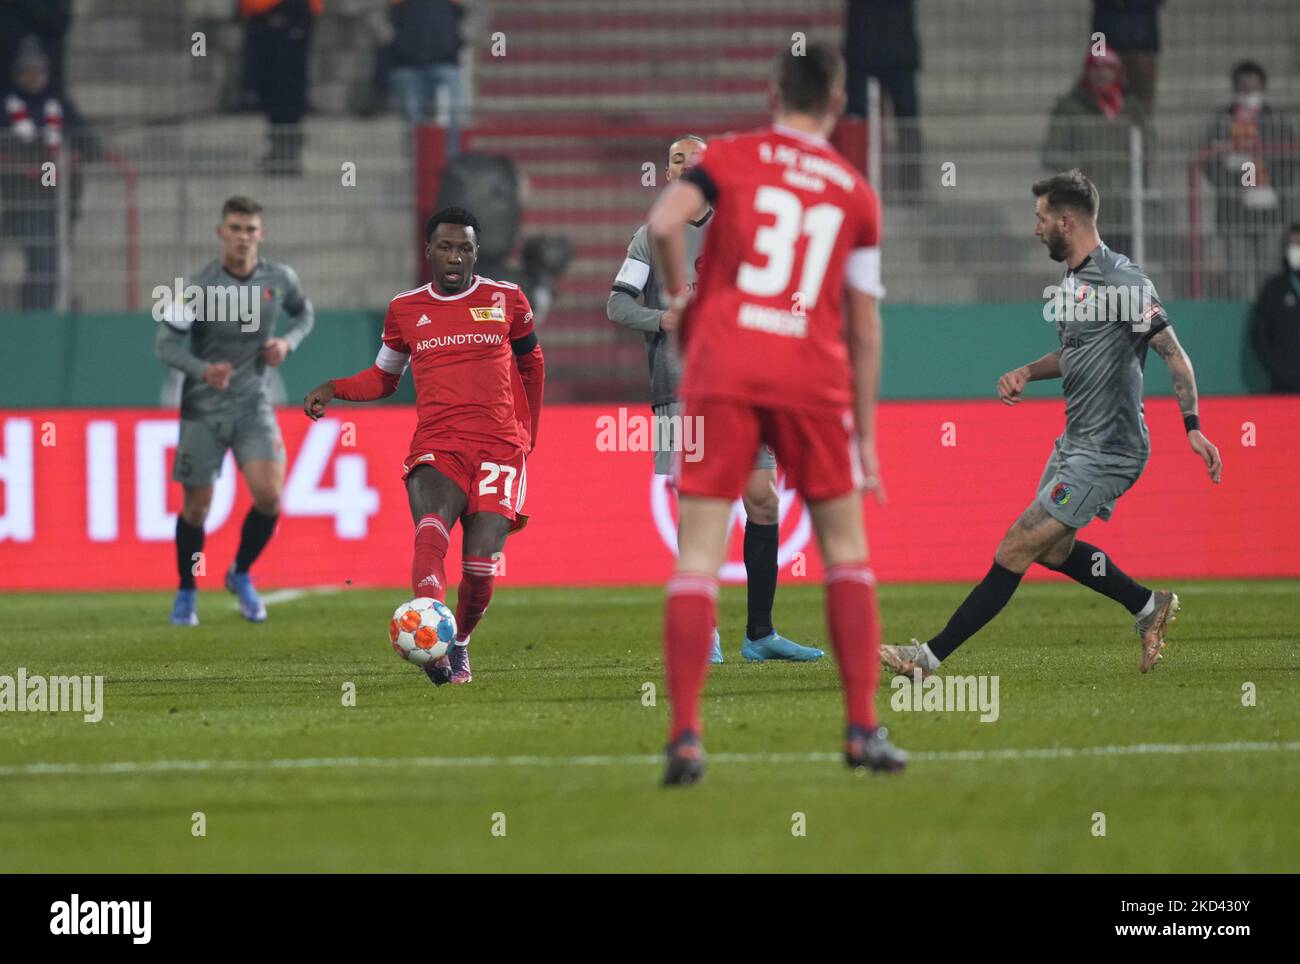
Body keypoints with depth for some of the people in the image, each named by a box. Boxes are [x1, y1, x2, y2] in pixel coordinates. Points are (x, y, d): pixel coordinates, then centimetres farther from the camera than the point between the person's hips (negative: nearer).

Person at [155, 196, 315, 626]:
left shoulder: (280, 278, -3)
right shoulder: (198, 285, -13)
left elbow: (304, 313, 18)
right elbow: (165, 343, -11)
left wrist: (288, 341, -4)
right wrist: (203, 370, -29)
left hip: (254, 405, 2)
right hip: (204, 408, -2)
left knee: (269, 496, -14)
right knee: (196, 507, 3)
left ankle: (241, 575, 12)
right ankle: (186, 593, 24)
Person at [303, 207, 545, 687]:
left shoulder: (506, 300, 9)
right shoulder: (405, 310, 12)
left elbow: (531, 363, 24)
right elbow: (383, 377, 24)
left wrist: (527, 433, 26)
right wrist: (333, 389, 7)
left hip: (499, 448, 0)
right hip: (435, 447, 0)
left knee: (481, 565, -14)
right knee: (431, 535, -30)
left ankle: (459, 645, 15)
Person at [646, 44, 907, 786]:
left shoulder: (730, 158, 6)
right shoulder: (856, 194, 10)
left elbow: (666, 222, -13)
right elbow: (865, 325, 10)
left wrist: (679, 296, 6)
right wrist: (866, 436, 15)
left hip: (722, 369, -1)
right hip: (813, 379, 1)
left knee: (698, 557, -1)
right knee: (846, 550, 15)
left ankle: (686, 738, -10)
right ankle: (863, 730, 10)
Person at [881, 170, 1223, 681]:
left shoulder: (1121, 279, -18)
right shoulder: (1073, 279, 11)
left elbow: (1173, 352, -18)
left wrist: (1193, 427, -23)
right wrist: (1027, 371, 9)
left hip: (1107, 451, -10)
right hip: (1075, 441, 10)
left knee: (1017, 547, -10)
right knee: (1052, 549, 19)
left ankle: (932, 656, -9)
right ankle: (1149, 606, 33)